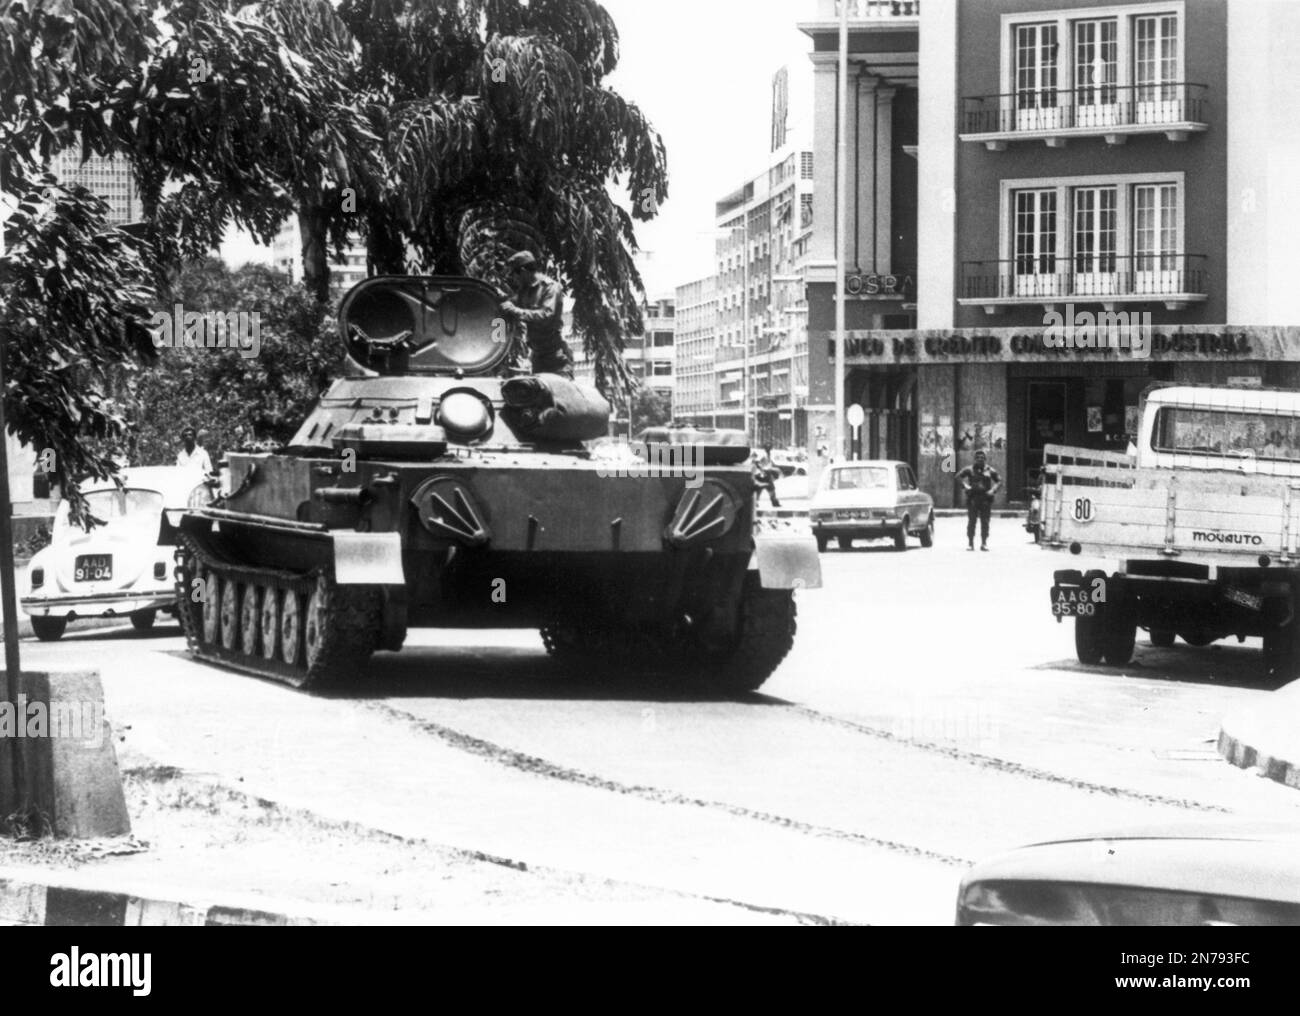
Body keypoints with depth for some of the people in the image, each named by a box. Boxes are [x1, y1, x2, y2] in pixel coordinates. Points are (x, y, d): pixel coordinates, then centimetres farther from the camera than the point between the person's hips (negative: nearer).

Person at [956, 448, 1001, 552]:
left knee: (985, 522, 1)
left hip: (986, 499, 1)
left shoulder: (990, 470, 7)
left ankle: (984, 543, 6)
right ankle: (970, 543, 2)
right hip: (972, 498, -1)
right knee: (971, 521, -2)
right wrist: (964, 485, -8)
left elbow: (999, 481, 11)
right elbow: (958, 476, 8)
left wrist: (993, 490, -5)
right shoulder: (970, 469, 6)